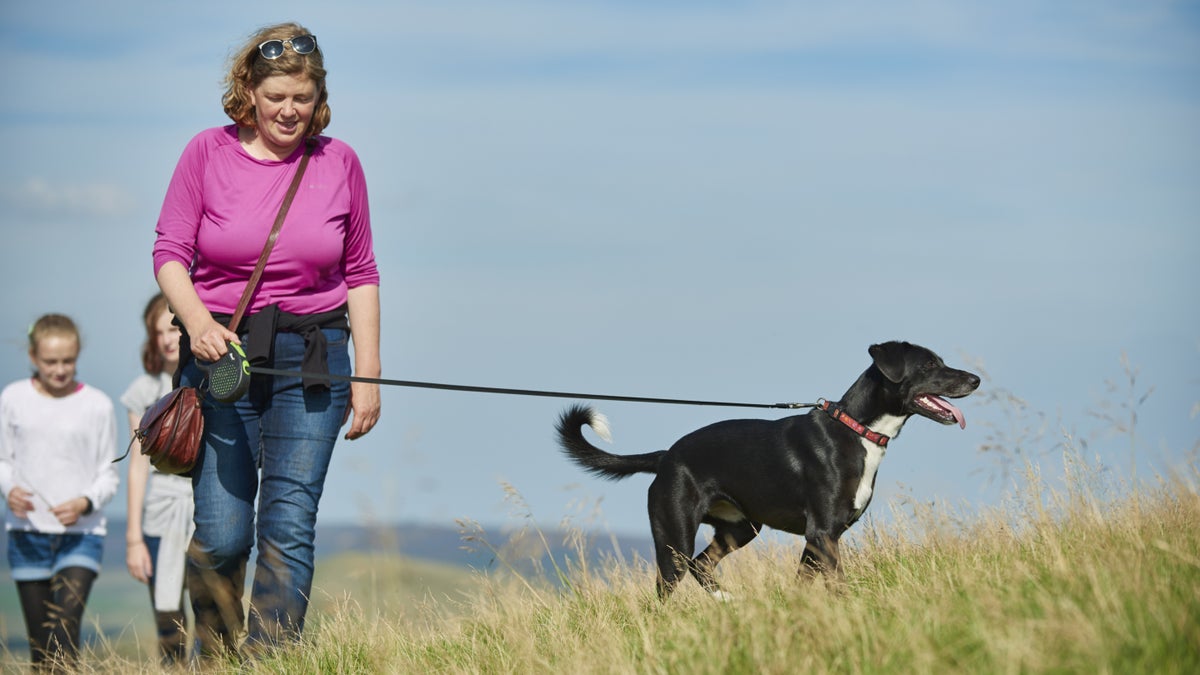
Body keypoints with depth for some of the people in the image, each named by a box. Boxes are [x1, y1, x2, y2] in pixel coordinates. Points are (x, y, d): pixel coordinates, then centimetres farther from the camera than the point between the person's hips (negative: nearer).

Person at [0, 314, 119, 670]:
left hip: (81, 535, -2)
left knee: (65, 624, -20)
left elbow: (108, 475, 5)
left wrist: (85, 503, -15)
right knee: (39, 640, 5)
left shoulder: (97, 405, 0)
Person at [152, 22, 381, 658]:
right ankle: (214, 661, 18)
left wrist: (367, 374, 5)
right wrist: (197, 321, -19)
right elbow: (169, 251, 1)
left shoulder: (338, 162, 5)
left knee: (289, 528, -6)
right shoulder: (208, 152, 1)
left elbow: (360, 273, 10)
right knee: (220, 533, -4)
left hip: (311, 362, 1)